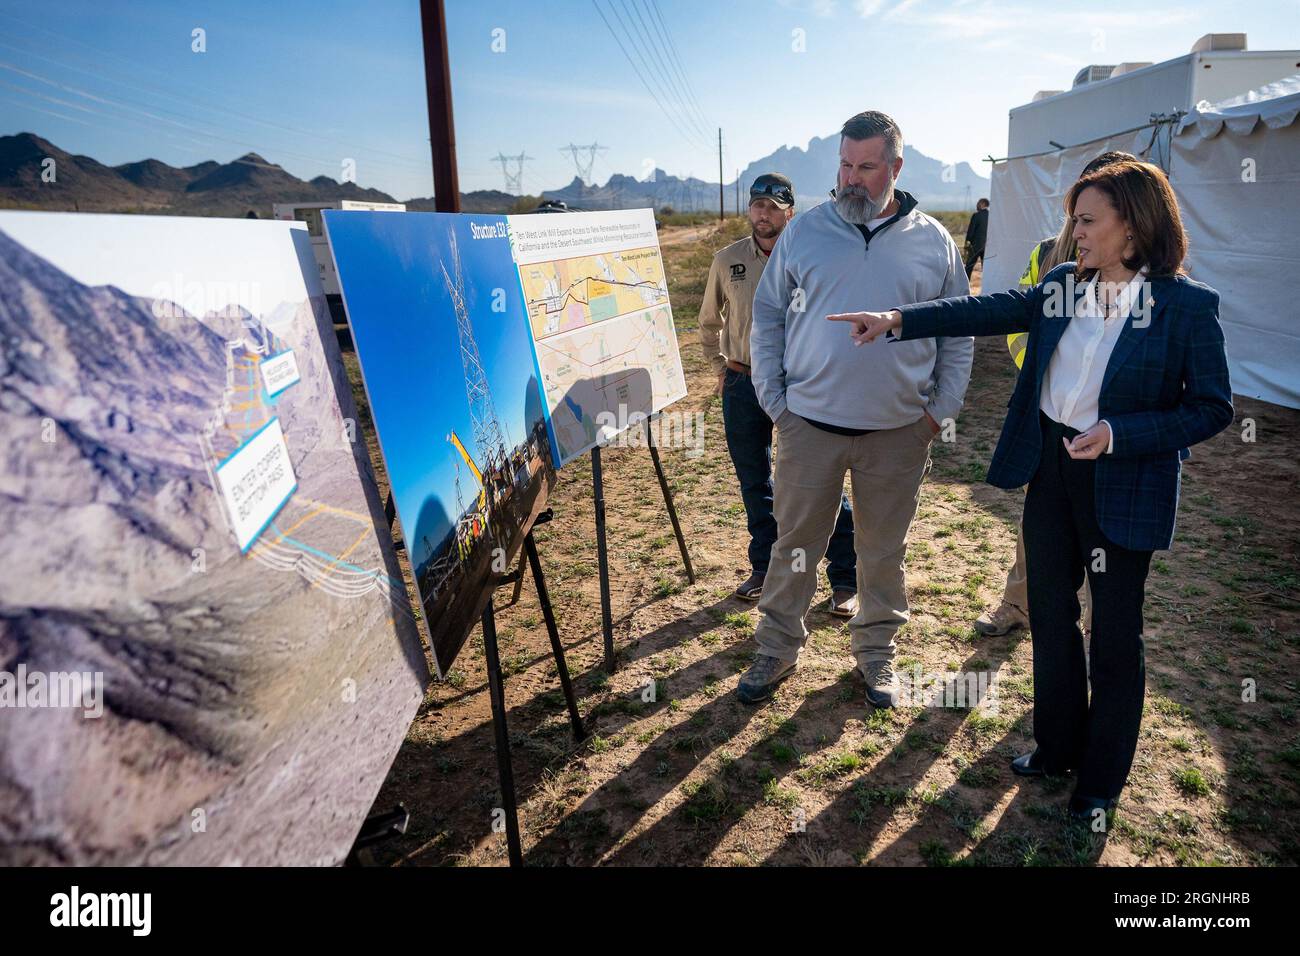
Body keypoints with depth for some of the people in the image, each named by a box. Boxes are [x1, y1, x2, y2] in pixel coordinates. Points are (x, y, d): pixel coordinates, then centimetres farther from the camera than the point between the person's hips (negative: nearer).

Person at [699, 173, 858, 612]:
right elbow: (709, 322, 18)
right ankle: (764, 569, 30)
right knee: (755, 483, 13)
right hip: (743, 384, 4)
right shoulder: (727, 260, 4)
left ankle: (845, 580, 11)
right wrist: (720, 367, 12)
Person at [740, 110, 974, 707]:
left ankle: (876, 651, 33)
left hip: (899, 432, 1)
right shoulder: (804, 232, 1)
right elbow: (767, 317, 5)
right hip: (809, 423, 0)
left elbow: (958, 335, 9)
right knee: (794, 544, 9)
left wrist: (941, 411, 1)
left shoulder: (934, 243, 3)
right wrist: (773, 400, -2)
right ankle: (777, 650, 26)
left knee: (883, 551, 13)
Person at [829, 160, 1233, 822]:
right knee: (1050, 614, 16)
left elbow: (1212, 408, -10)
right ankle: (1057, 746, 38)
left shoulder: (1187, 306, -12)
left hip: (1124, 484, -5)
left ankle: (1103, 777, 31)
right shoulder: (1063, 286, 1)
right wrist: (897, 320, -12)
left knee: (1115, 632, 10)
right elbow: (987, 311, -2)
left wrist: (1119, 434, -22)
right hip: (1051, 469, 5)